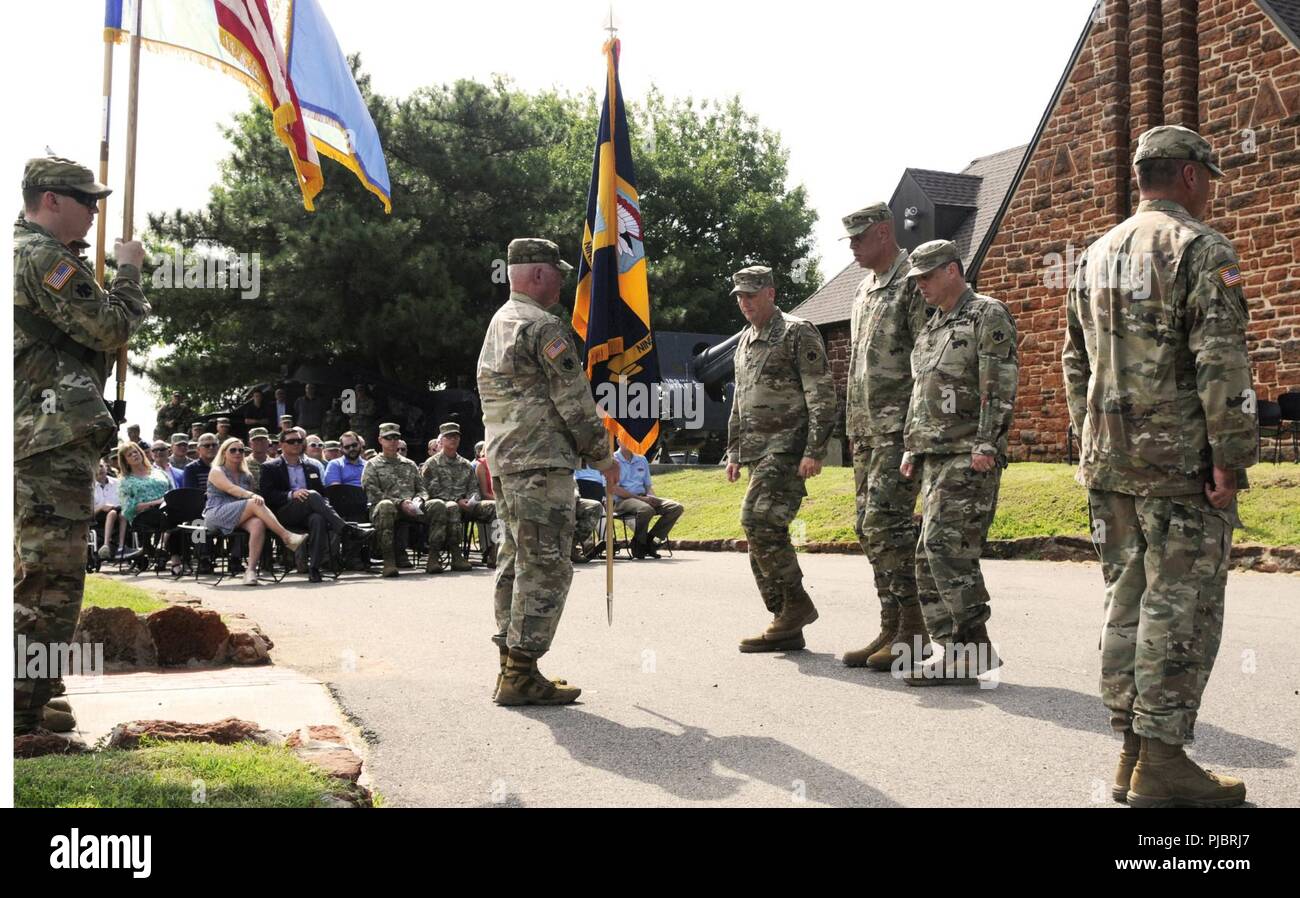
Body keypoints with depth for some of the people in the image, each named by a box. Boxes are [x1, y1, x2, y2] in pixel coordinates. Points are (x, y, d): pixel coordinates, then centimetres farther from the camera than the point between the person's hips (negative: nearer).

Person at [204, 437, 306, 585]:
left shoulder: (246, 476, 24)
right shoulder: (217, 472, 6)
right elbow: (231, 489, -14)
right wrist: (252, 496, -31)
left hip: (240, 519, 5)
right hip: (216, 516, -5)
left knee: (258, 524, -33)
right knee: (255, 504, -30)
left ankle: (251, 569, -41)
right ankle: (287, 537, -34)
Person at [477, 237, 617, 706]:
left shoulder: (497, 325, 20)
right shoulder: (544, 327, -11)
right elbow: (574, 400, -12)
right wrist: (602, 454, -3)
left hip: (503, 462, 10)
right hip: (541, 463, -10)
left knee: (515, 563, 13)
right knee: (545, 567, -7)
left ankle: (511, 666, 18)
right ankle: (522, 674, -6)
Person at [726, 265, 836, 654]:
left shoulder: (797, 333, -6)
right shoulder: (744, 342, 20)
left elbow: (822, 396, -12)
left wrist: (814, 451, -18)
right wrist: (734, 452, 22)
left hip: (787, 449, -8)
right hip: (759, 453, 9)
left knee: (758, 520, -20)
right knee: (763, 534, 5)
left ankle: (797, 603, -8)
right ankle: (787, 627, 11)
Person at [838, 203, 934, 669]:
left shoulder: (913, 283, -8)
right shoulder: (865, 288, 19)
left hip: (900, 425, -9)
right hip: (866, 426, 9)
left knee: (886, 522, -13)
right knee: (869, 528, 8)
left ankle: (914, 632, -4)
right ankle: (891, 627, 14)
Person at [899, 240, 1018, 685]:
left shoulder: (988, 316, -4)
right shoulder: (932, 327, 22)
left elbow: (1001, 386, -13)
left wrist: (986, 444, -20)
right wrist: (911, 448, 20)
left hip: (969, 455, -9)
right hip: (934, 456, 9)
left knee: (946, 545, -16)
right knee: (931, 553, 5)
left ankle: (974, 648, -9)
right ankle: (953, 649, 10)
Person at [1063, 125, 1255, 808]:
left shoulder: (1096, 256, 15)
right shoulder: (1200, 248, -8)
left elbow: (1075, 361, 18)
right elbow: (1221, 362, -16)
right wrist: (1229, 459, -14)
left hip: (1110, 462, 7)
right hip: (1181, 462, -7)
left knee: (1128, 602, 11)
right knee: (1181, 608, -2)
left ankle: (1131, 753, 17)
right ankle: (1161, 761, 1)